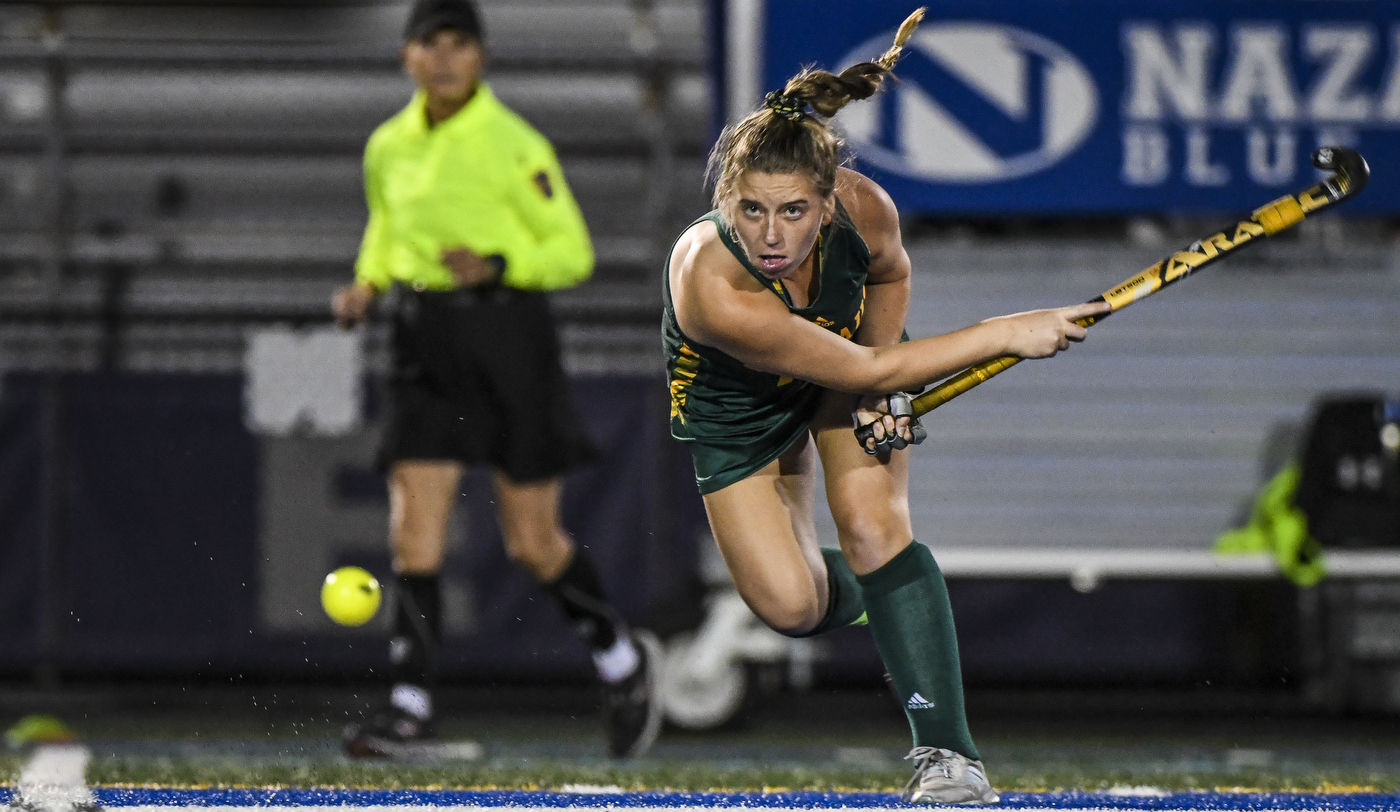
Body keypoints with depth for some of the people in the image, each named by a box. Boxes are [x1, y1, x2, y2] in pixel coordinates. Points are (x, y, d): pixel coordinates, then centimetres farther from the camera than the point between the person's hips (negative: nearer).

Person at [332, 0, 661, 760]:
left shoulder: (516, 146, -10)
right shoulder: (387, 148, 6)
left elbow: (573, 252, -6)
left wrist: (497, 264, -22)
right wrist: (365, 285, 6)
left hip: (508, 335, -4)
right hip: (426, 343, 4)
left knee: (534, 544, 2)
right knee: (414, 532, -7)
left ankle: (621, 657, 27)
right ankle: (411, 703, -4)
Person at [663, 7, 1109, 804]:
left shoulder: (863, 209, -32)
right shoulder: (711, 285, -44)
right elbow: (866, 370, -37)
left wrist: (883, 393, -12)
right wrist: (1006, 334, -34)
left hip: (849, 357, 2)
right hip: (736, 405, -2)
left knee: (874, 529, -20)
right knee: (797, 608, -5)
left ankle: (949, 753, -18)